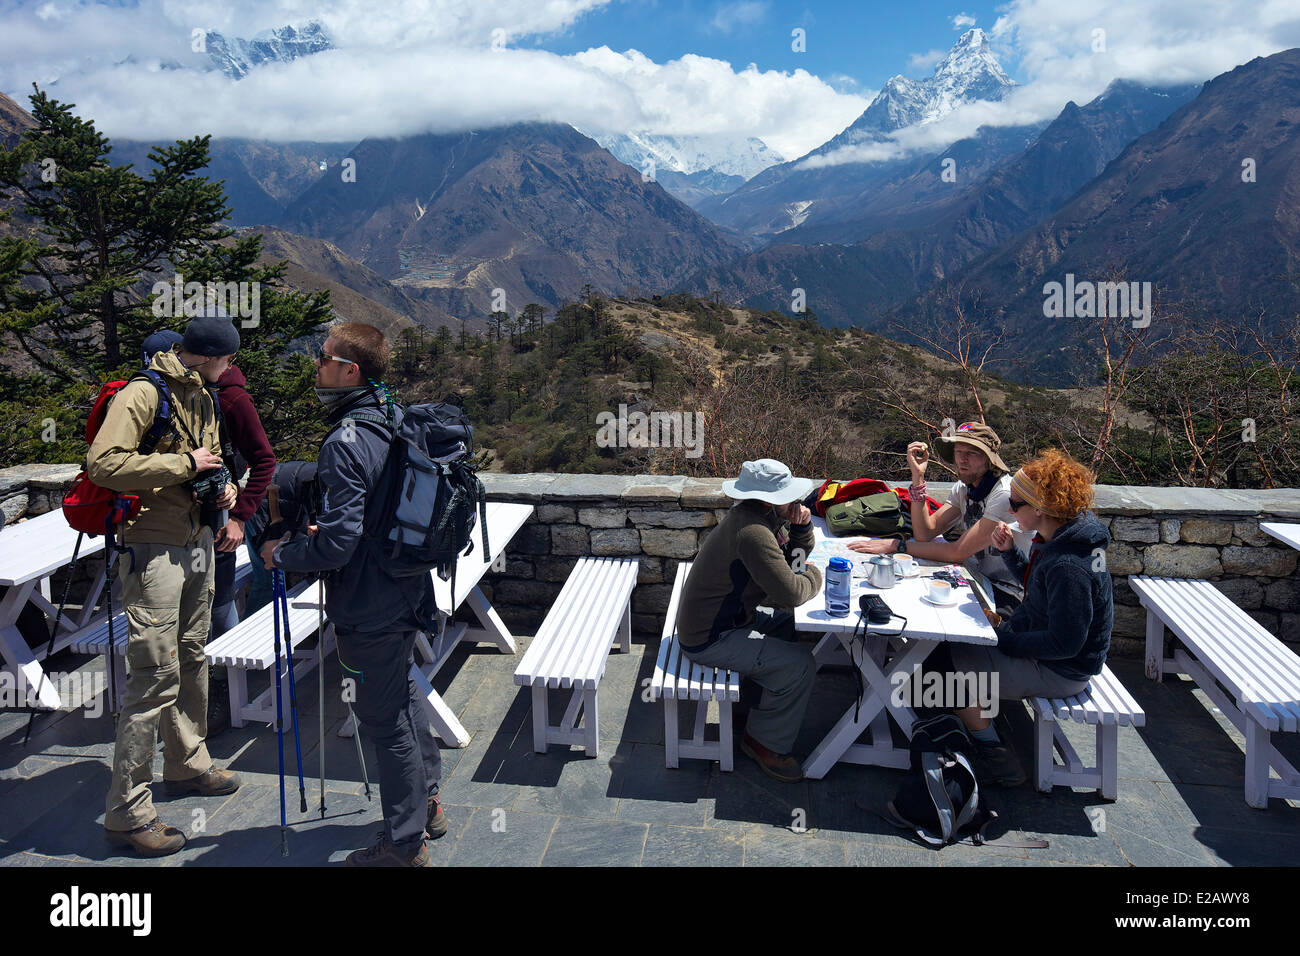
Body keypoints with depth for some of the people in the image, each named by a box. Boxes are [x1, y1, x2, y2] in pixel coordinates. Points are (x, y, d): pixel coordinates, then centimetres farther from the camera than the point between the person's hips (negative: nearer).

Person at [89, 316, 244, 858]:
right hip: (153, 550, -9)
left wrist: (223, 488, 6)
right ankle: (127, 812, 4)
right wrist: (183, 466, -20)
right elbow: (102, 464, -24)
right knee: (156, 676, -8)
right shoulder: (143, 394, -14)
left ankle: (187, 763, 38)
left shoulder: (203, 399, 14)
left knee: (192, 660, 20)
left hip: (196, 543, 9)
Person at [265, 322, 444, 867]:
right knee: (404, 692, 25)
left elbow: (337, 544, -26)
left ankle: (404, 845, 21)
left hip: (370, 608, -9)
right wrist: (325, 530, 18)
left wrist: (281, 553, -8)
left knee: (384, 719, 5)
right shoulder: (396, 419, 4)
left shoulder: (347, 443, -25)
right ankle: (426, 801, 42)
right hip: (408, 593, 9)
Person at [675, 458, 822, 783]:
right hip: (709, 640, -10)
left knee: (787, 621, 23)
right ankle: (767, 741, 7)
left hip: (725, 618, 10)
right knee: (800, 664, -10)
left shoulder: (766, 516, 2)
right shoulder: (751, 531, -30)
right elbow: (790, 593, -31)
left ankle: (767, 693, 36)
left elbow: (794, 553, 17)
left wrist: (802, 525, -4)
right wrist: (813, 575, -10)